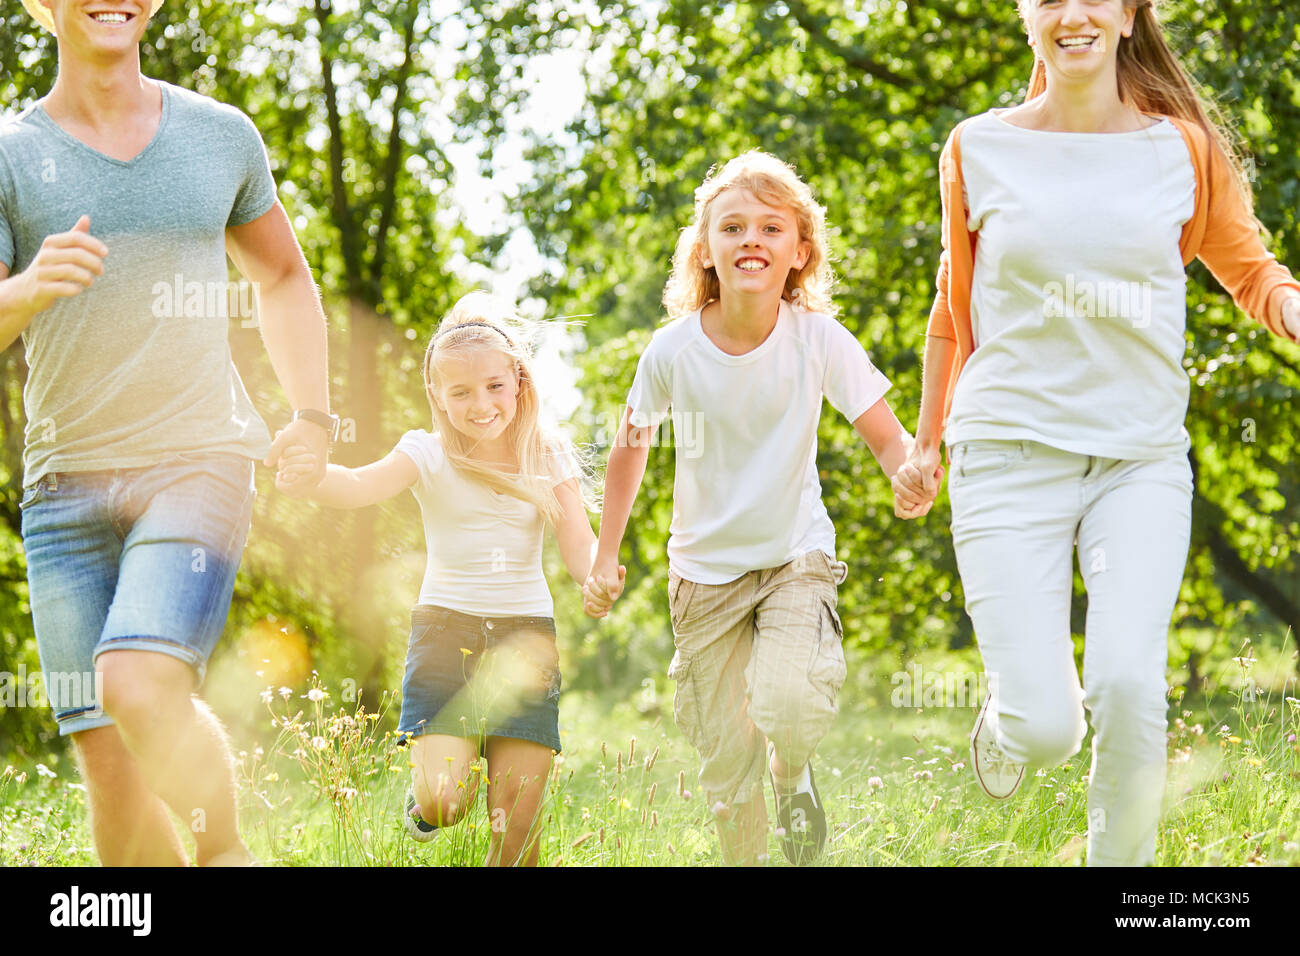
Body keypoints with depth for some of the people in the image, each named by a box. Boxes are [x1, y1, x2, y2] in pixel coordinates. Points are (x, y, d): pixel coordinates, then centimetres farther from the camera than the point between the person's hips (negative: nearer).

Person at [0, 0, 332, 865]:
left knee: (140, 688, -24)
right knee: (110, 761, -3)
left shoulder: (223, 136, 10)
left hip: (198, 460, -1)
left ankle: (226, 850, -1)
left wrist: (313, 418, 16)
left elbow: (284, 276, 27)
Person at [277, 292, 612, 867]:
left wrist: (598, 574, -30)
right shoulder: (429, 454, -4)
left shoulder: (548, 457, 2)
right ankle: (425, 805, 20)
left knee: (516, 821, -5)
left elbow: (580, 546, -5)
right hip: (446, 625, -1)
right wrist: (309, 474, -46)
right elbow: (361, 486, -23)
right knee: (446, 801, -16)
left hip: (525, 631, 2)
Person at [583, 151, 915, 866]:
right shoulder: (673, 350, -13)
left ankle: (794, 777, 10)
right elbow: (630, 448, 4)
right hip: (705, 569, 1)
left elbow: (887, 438, -14)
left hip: (796, 557, -1)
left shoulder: (819, 338, -16)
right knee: (725, 757, 0)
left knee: (788, 706, -24)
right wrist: (606, 557, 7)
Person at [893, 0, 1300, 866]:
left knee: (1129, 683, -20)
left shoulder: (1182, 146, 4)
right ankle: (1010, 716, 28)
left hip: (1142, 455, 1)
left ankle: (1122, 859, 5)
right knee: (1044, 726, -11)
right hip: (1012, 451, -1)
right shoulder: (980, 150, 4)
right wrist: (927, 443, 22)